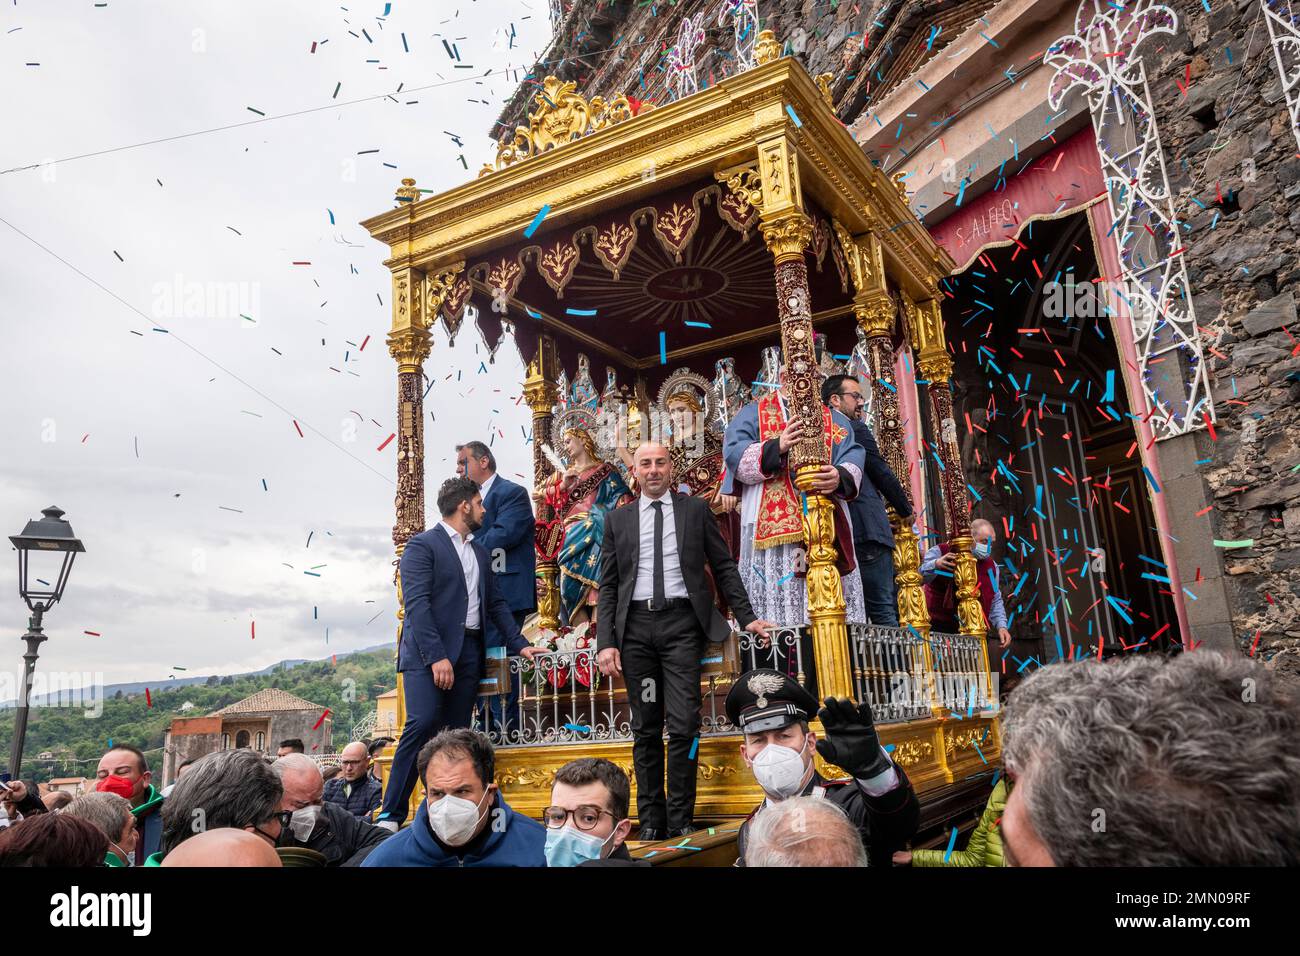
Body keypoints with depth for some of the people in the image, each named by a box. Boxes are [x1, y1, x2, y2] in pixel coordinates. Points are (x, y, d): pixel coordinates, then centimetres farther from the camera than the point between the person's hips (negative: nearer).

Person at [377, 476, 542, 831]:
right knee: (423, 723, -18)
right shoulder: (422, 545, -3)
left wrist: (520, 644, 11)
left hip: (469, 652, 7)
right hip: (428, 652, -7)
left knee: (456, 734, 3)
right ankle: (391, 815, -10)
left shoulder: (480, 552, 20)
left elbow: (495, 603, 21)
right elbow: (416, 603, -13)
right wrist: (436, 657, -20)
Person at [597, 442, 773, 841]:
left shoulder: (695, 509, 9)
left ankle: (681, 820, 5)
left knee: (683, 726, -6)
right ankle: (651, 820, 15)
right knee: (645, 729, 6)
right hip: (636, 626, 2)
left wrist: (746, 617, 2)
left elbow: (723, 566, 10)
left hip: (682, 622, -1)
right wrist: (606, 641, -1)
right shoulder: (618, 520, 11)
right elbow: (608, 585, 9)